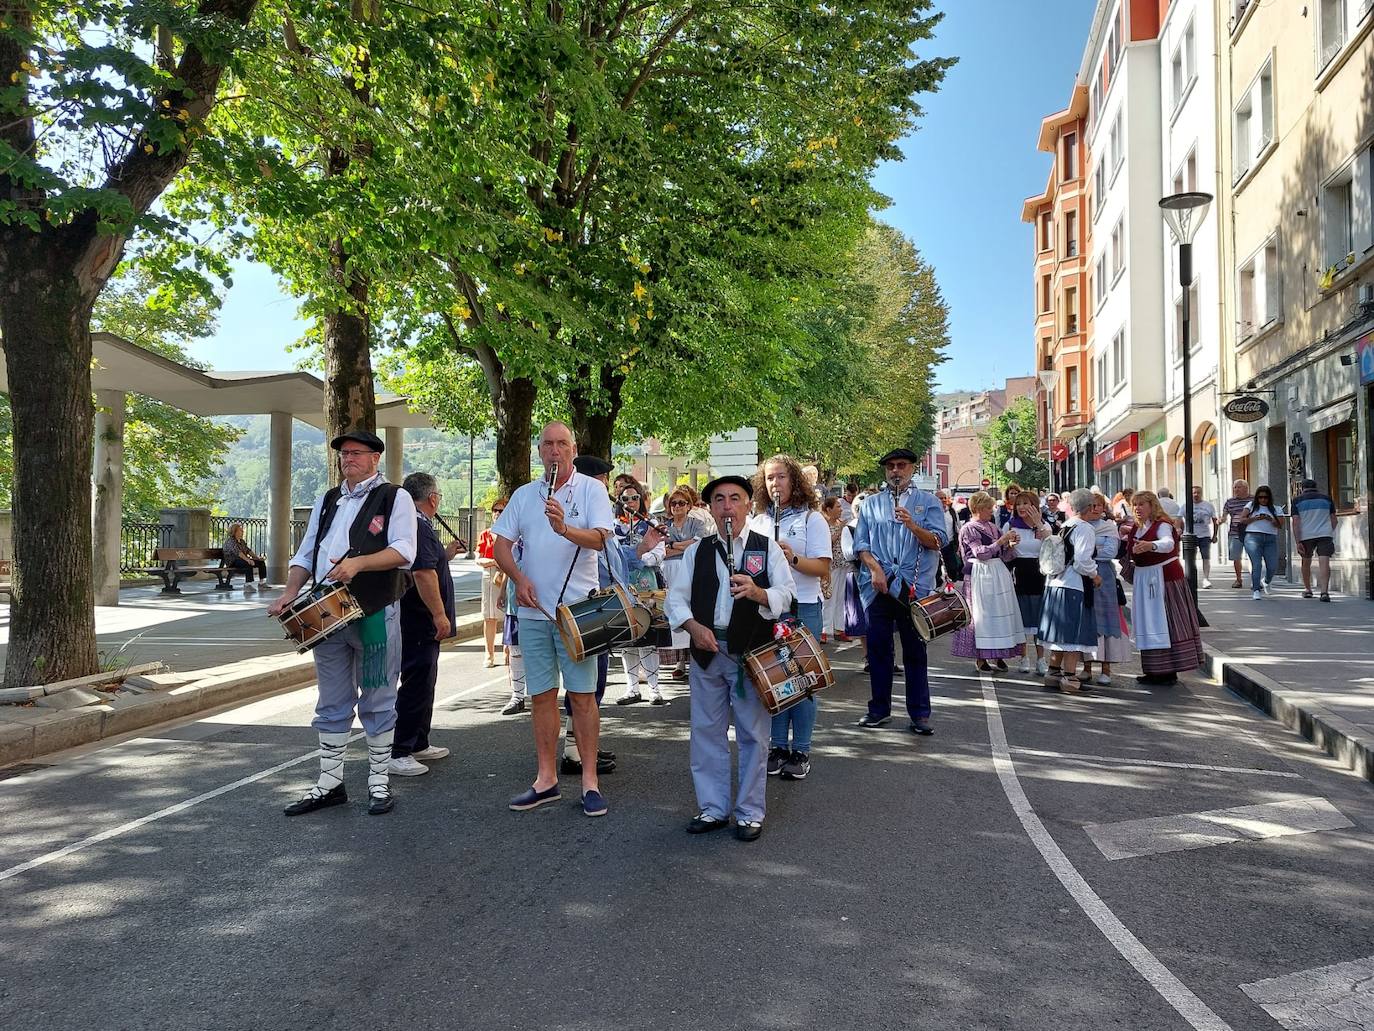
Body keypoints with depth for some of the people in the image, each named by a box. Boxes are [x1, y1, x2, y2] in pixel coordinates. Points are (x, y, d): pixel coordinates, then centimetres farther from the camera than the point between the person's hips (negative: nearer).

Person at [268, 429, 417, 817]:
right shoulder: (327, 501, 18)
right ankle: (330, 783, 21)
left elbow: (404, 551, -14)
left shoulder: (394, 497, -1)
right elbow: (305, 554, 18)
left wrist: (358, 562, -27)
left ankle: (379, 782, 14)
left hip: (375, 614, -5)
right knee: (331, 704, 12)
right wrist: (290, 592, 2)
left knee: (377, 701, 4)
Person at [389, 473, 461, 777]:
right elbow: (423, 573, -27)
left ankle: (419, 744, 30)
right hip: (420, 622, -11)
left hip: (419, 623, 11)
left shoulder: (413, 524, 16)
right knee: (416, 686, -7)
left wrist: (447, 553, 30)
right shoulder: (419, 527, -18)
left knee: (424, 684, 19)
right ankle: (398, 753, -3)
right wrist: (439, 614, -26)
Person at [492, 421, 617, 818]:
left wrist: (564, 528, -32)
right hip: (533, 609, 4)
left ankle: (590, 780, 8)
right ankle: (546, 779, 18)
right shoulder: (524, 495, 11)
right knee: (541, 696, 8)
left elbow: (599, 538, -14)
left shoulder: (591, 489, -1)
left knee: (582, 695, -1)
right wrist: (519, 578, -8)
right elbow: (501, 544, 9)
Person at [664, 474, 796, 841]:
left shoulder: (768, 548, 3)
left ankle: (750, 813, 15)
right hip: (706, 650, 3)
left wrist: (757, 592, -28)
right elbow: (676, 597, 5)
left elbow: (785, 594, -7)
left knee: (753, 734, 3)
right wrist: (694, 627, -13)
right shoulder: (697, 550, 10)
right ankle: (713, 809, 21)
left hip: (752, 652, -2)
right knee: (707, 731, 8)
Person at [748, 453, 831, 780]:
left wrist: (793, 559, -22)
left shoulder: (812, 519, -1)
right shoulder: (756, 521, 12)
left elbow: (823, 568, -7)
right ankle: (778, 745, 17)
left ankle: (801, 751, 8)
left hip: (803, 608, -4)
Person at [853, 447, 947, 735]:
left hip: (915, 586, -2)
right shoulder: (872, 504, 13)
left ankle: (920, 713, 9)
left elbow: (938, 541, -3)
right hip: (878, 585, 2)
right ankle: (879, 708, 18)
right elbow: (861, 543, 7)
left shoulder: (927, 501, 8)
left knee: (915, 650, 2)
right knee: (878, 647, 6)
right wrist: (875, 568, -9)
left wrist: (912, 525, -18)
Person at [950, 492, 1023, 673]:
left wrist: (1010, 545, -4)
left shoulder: (992, 526, 14)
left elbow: (1004, 555, 15)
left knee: (1000, 613, 7)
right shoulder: (969, 529, -5)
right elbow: (981, 553, -16)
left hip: (999, 573, 7)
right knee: (982, 613, -3)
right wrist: (1001, 540, -15)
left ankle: (999, 656, 15)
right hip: (980, 574, -7)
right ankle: (981, 658, 5)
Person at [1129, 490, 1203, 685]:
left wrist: (1150, 545, -53)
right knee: (1148, 624, 8)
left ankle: (1170, 670, -1)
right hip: (1143, 578, 8)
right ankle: (1155, 670, 14)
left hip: (1163, 577, -8)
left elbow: (1168, 543, -35)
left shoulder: (1162, 525, -12)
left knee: (1165, 623, -6)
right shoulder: (1137, 528, 12)